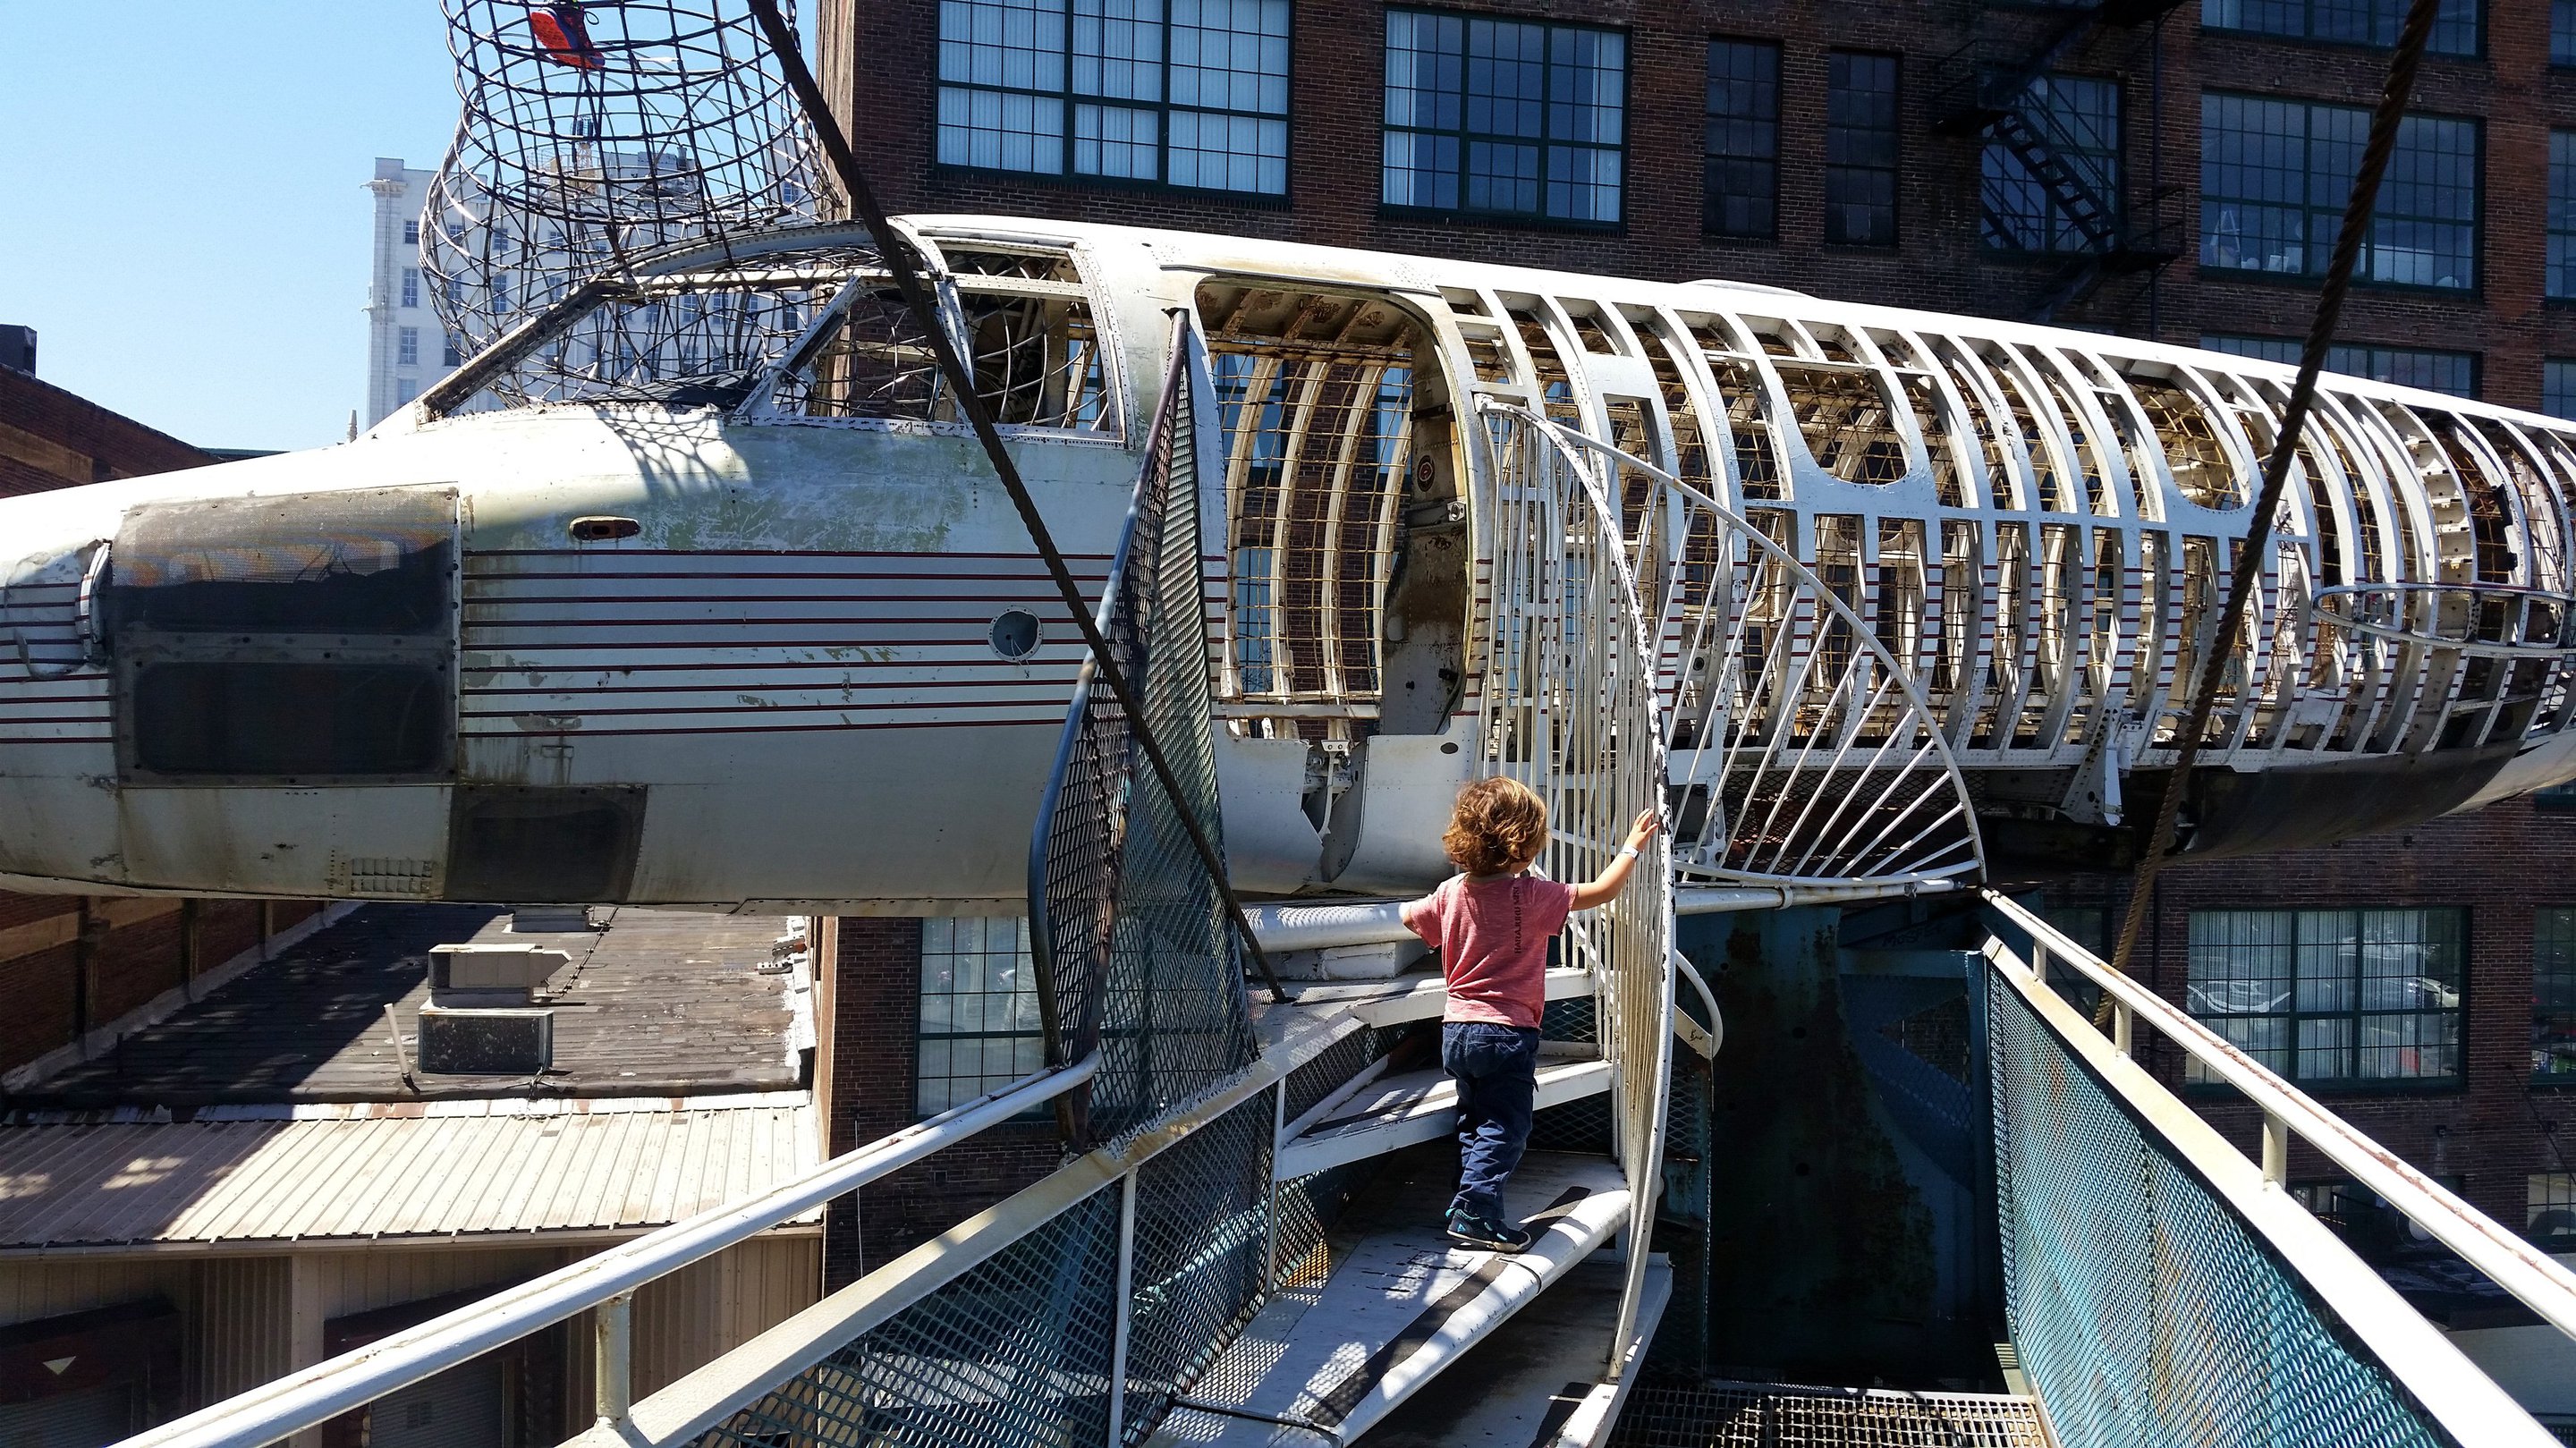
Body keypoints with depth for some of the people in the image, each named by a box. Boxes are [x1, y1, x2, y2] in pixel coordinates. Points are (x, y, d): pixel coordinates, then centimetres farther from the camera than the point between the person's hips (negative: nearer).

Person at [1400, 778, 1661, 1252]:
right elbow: (1601, 892, -12)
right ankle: (1476, 1212, -12)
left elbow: (1408, 918, 18)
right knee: (1504, 1128, -3)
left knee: (1474, 1122, 19)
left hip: (1457, 1028, 6)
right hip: (1508, 1032, -6)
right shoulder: (1531, 896, -14)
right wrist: (1632, 847, 1)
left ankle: (1469, 1207, 22)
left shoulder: (1451, 892, 2)